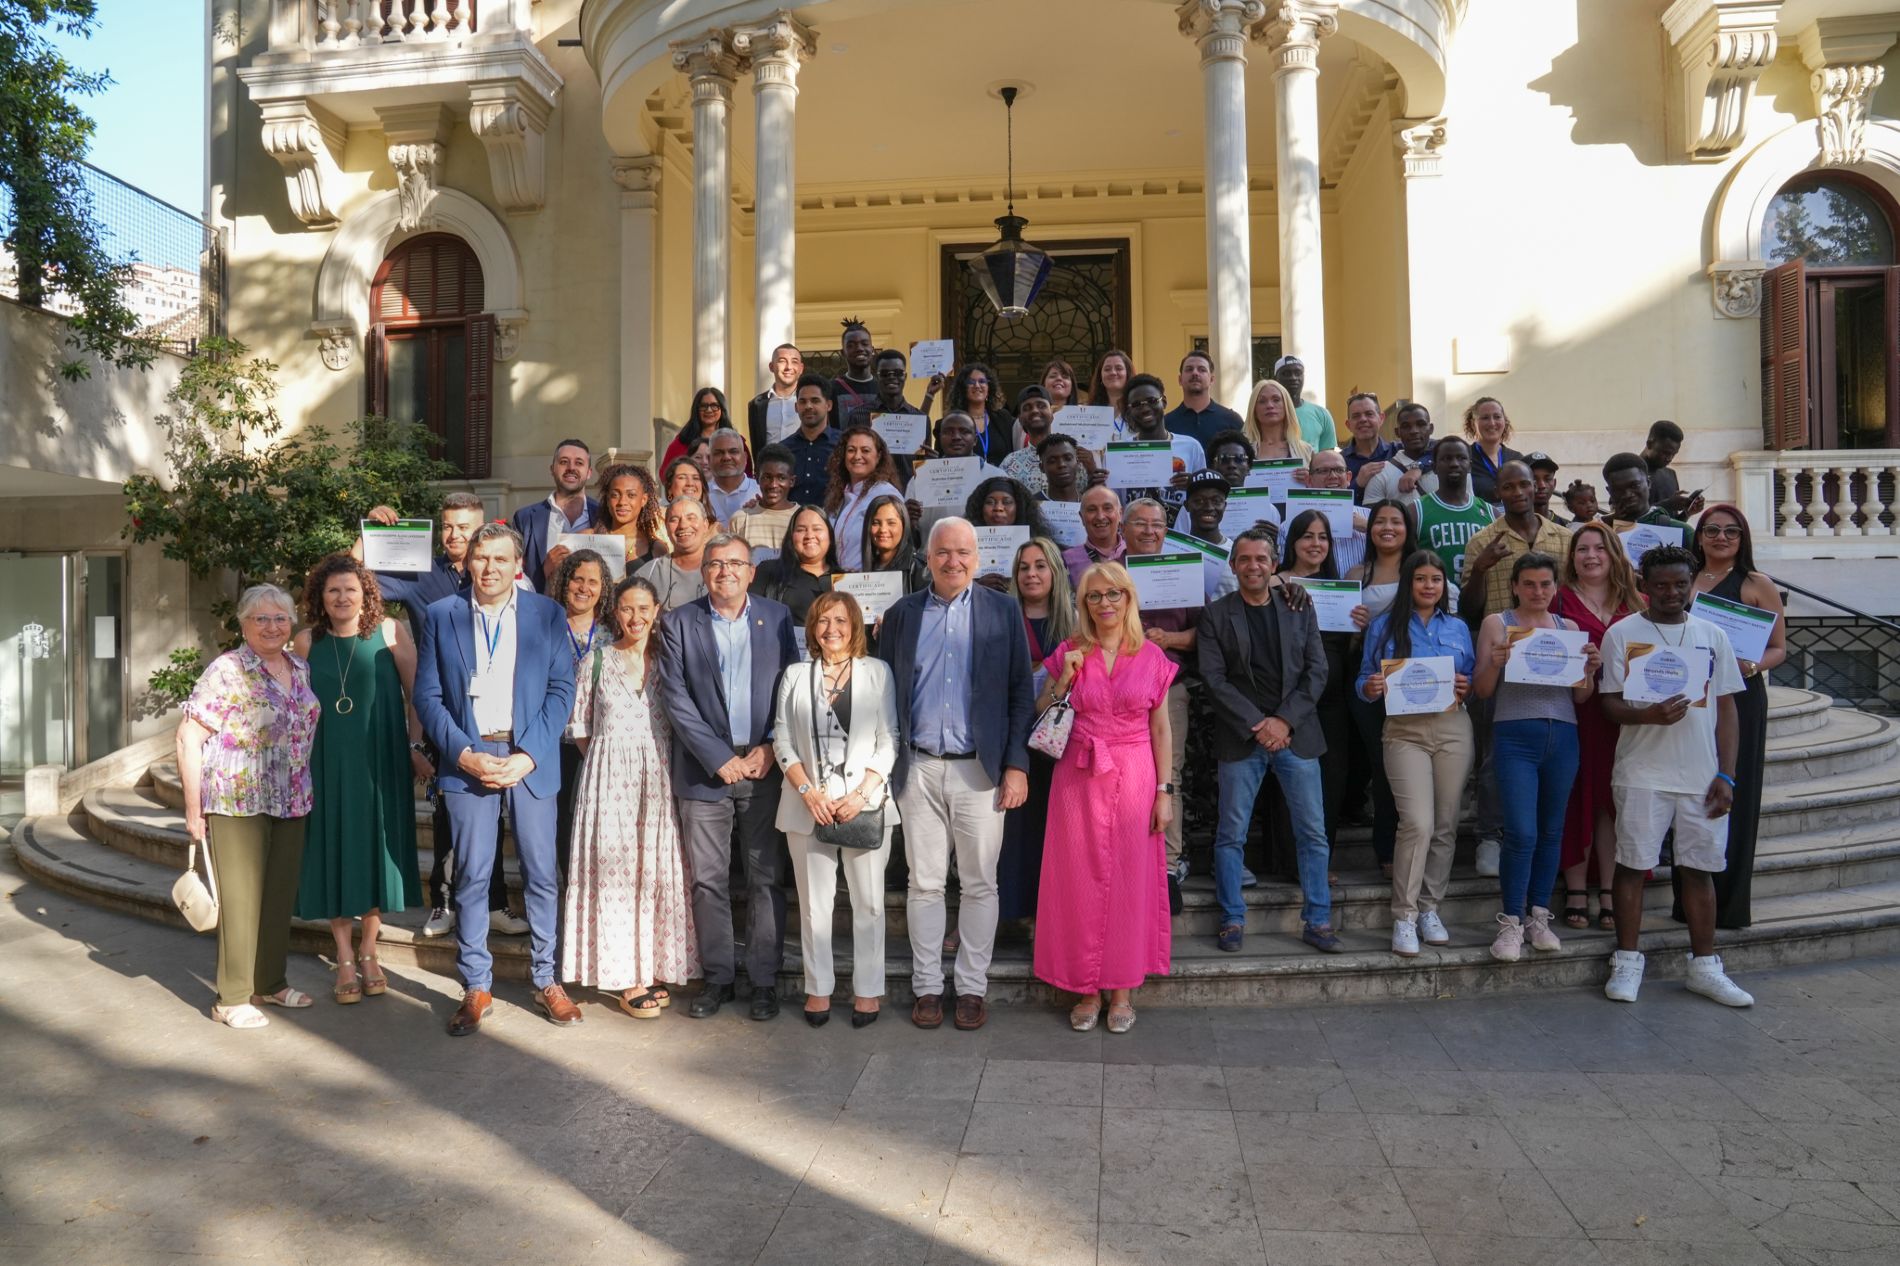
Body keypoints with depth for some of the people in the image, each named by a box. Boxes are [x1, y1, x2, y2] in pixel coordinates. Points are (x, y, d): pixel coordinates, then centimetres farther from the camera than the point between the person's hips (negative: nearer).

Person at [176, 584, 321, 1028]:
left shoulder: (300, 670, 9)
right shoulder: (225, 671, -10)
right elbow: (188, 738, -11)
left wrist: (304, 791, 10)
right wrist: (193, 809, -12)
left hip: (290, 805, 6)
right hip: (237, 803, -6)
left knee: (281, 896, 13)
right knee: (241, 900, 1)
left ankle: (270, 983, 27)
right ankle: (233, 998, 13)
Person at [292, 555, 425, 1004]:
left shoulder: (389, 632, -4)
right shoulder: (306, 642, 2)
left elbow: (415, 691, -1)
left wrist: (416, 746, -6)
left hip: (380, 761, -1)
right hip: (327, 762, 1)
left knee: (376, 849, 7)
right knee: (335, 853, 6)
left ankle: (369, 952, 23)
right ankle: (345, 959, 19)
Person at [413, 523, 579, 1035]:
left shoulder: (547, 614, 4)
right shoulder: (441, 616, 5)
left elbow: (561, 689, 0)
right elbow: (428, 695, 2)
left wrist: (528, 756, -10)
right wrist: (464, 755, -10)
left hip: (530, 759, 0)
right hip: (468, 758, 0)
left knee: (541, 873, 4)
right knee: (471, 876, 4)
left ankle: (545, 980, 18)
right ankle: (476, 988, 15)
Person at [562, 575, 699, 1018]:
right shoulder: (595, 661, 4)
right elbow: (582, 728, 9)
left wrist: (669, 763, 0)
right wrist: (610, 764, 3)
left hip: (660, 778, 1)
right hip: (609, 778, -1)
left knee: (659, 868, 3)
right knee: (615, 869, -3)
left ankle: (656, 968, 14)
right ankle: (627, 977, 4)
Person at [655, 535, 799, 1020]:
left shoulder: (777, 616, 7)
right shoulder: (679, 622, 3)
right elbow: (675, 697, -4)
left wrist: (770, 747, -6)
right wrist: (719, 758, -9)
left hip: (765, 764, 1)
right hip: (705, 769, 0)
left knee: (766, 878, 4)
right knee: (707, 879, 5)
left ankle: (764, 979, 15)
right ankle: (718, 977, 18)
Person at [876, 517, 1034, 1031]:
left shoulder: (1003, 612, 3)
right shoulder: (901, 614, 7)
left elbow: (1020, 691, 2)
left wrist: (1017, 764, -4)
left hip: (980, 770, -1)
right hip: (918, 769, 1)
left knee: (979, 884, 6)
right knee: (924, 884, 8)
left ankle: (972, 987, 19)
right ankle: (927, 986, 20)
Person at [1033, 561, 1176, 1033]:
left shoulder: (1152, 657, 3)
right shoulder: (1068, 653, 4)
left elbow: (1161, 730, 4)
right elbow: (1039, 718, 6)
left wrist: (1165, 792, -1)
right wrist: (1063, 680, -9)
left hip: (1133, 779, 0)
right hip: (1078, 779, 1)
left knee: (1129, 879, 4)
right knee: (1080, 880, 3)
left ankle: (1122, 989, 17)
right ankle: (1087, 988, 16)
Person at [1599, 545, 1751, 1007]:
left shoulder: (1712, 636, 9)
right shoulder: (1622, 634, 0)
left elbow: (1726, 708, 9)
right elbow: (1610, 703, -2)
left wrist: (1725, 774, 2)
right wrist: (1648, 715, -24)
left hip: (1702, 775, 3)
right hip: (1642, 773, -3)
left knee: (1700, 868, 10)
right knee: (1634, 864, 1)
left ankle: (1705, 967, 21)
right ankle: (1628, 962, 12)